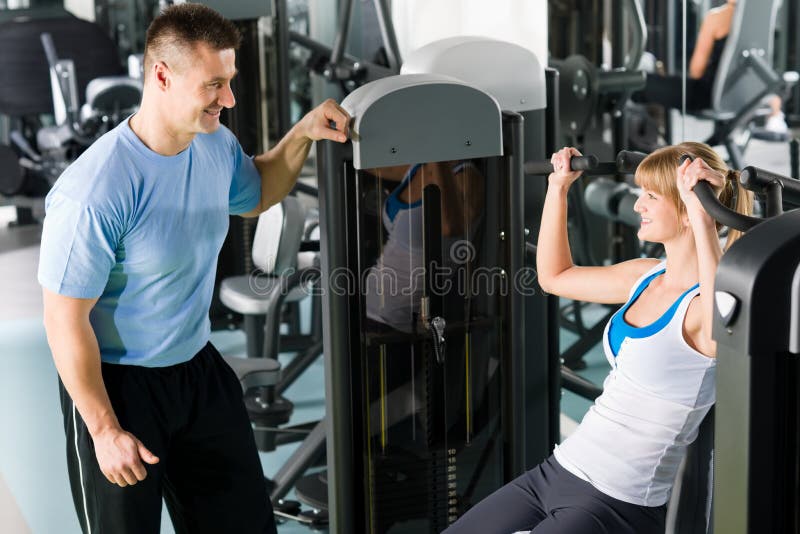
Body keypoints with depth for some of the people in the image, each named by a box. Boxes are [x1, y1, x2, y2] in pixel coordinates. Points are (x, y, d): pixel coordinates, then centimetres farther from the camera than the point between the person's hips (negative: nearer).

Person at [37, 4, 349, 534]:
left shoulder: (216, 144, -6)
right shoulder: (93, 194, -30)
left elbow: (254, 196, 18)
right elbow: (66, 321, -22)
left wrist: (302, 135, 1)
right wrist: (105, 431, -18)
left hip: (199, 368, 7)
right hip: (116, 384, -7)